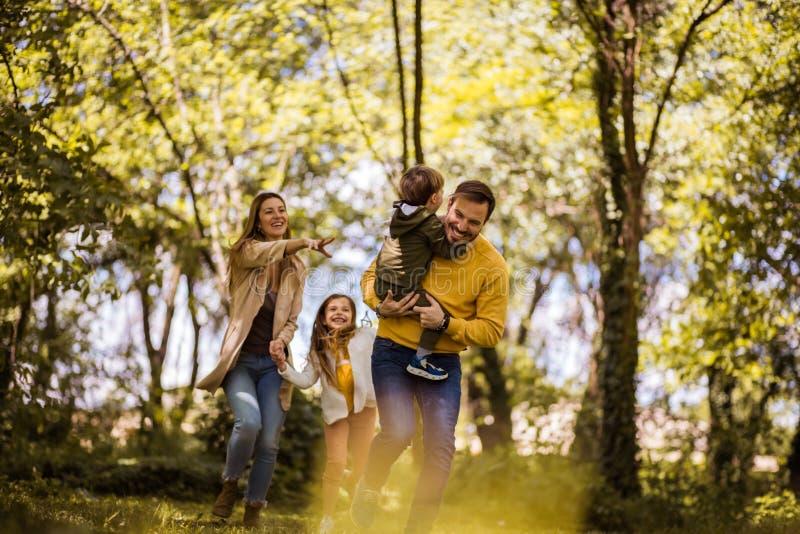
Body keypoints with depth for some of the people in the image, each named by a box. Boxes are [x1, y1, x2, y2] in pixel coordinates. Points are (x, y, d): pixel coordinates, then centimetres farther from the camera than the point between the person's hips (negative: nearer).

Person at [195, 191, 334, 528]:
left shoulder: (296, 270, 10)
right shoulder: (246, 251, -1)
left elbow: (293, 319, 9)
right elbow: (266, 252, -25)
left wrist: (281, 340, -16)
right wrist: (306, 242, -45)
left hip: (273, 364, 3)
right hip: (241, 359, -3)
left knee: (268, 442, -7)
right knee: (249, 421, -26)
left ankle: (254, 510, 10)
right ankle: (230, 484, 0)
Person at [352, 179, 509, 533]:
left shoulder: (492, 266, -9)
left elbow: (491, 331, -8)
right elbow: (372, 275, 8)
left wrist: (446, 323, -22)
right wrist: (379, 304, -13)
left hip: (443, 361, 1)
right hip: (393, 350, -1)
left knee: (441, 446, -5)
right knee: (399, 431, -20)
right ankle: (368, 488, 12)